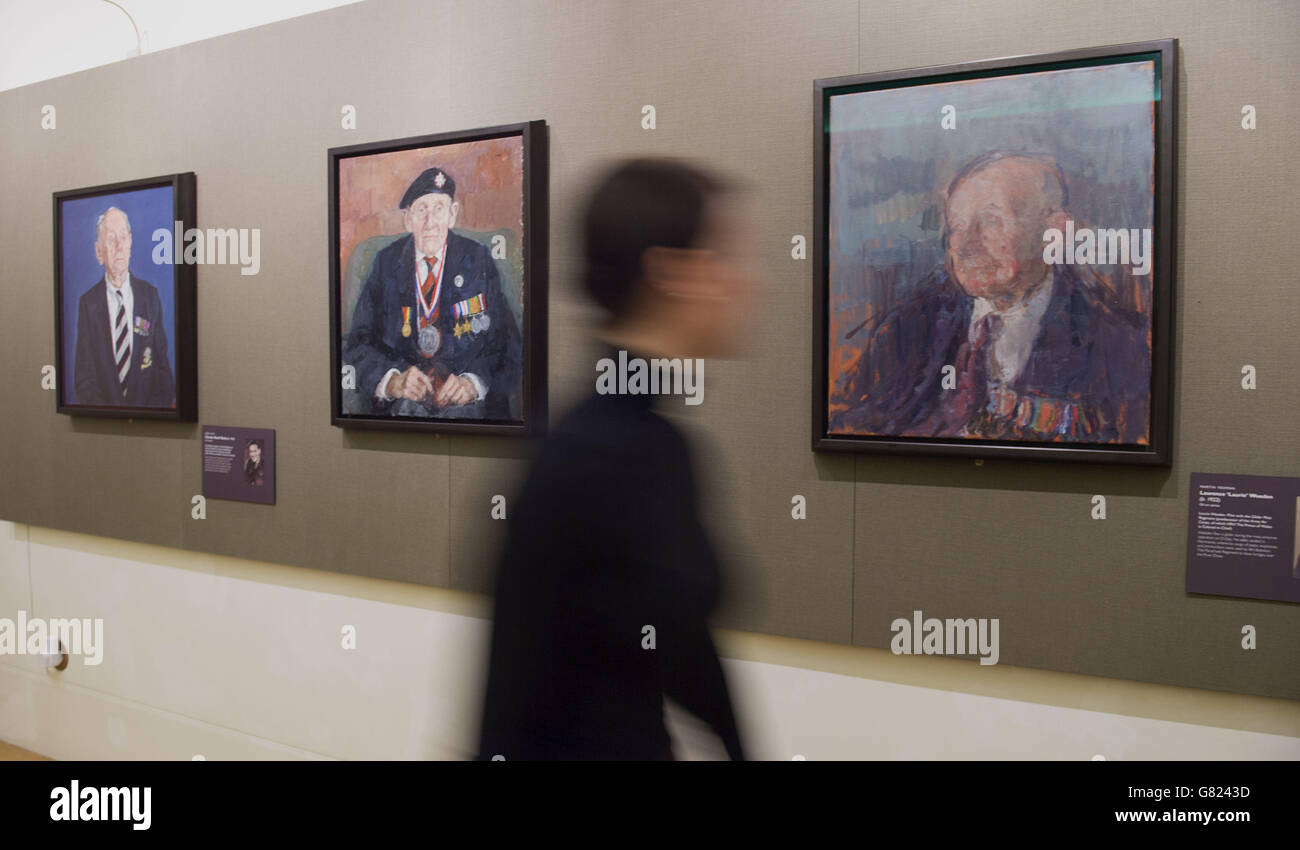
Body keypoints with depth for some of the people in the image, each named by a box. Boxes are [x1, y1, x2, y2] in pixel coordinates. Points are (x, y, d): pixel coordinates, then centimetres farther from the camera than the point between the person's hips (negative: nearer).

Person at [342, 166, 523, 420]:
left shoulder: (479, 261, 5)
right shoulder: (386, 263, 8)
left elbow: (505, 343, 1)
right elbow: (358, 342, 5)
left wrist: (473, 383, -18)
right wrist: (393, 380, -16)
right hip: (404, 400, 1)